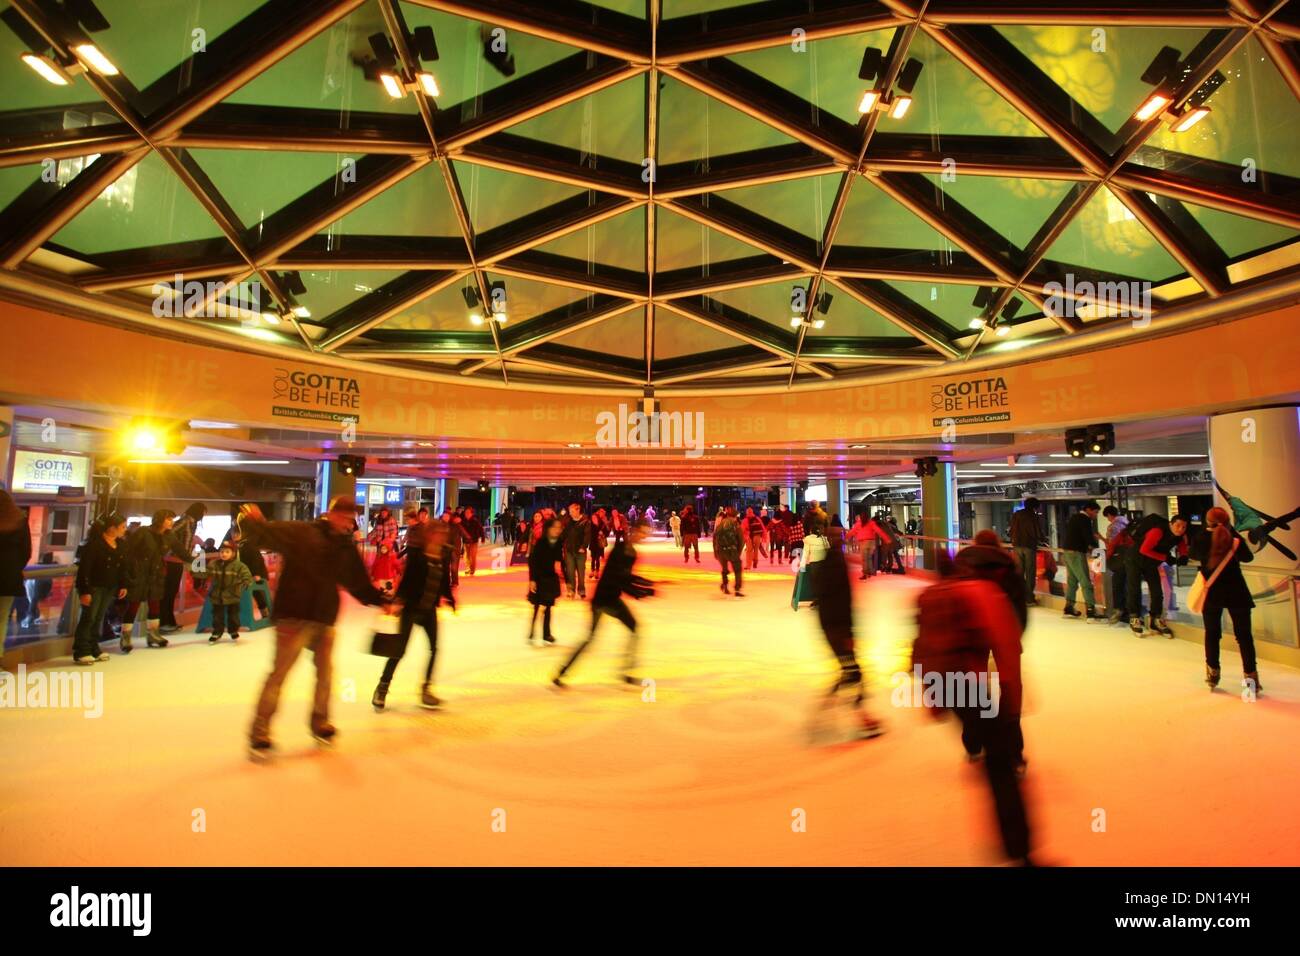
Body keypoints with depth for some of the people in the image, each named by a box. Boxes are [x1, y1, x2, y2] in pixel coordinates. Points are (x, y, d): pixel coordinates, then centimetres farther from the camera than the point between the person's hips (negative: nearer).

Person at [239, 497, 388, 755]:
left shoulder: (346, 547, 8)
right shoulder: (302, 532, -8)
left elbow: (359, 583, 13)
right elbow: (266, 533, -14)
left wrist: (381, 600, 8)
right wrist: (251, 520, -29)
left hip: (325, 619, 6)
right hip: (294, 616, -6)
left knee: (325, 672, 15)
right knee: (279, 673, 1)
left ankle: (320, 723, 34)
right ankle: (259, 732, 16)